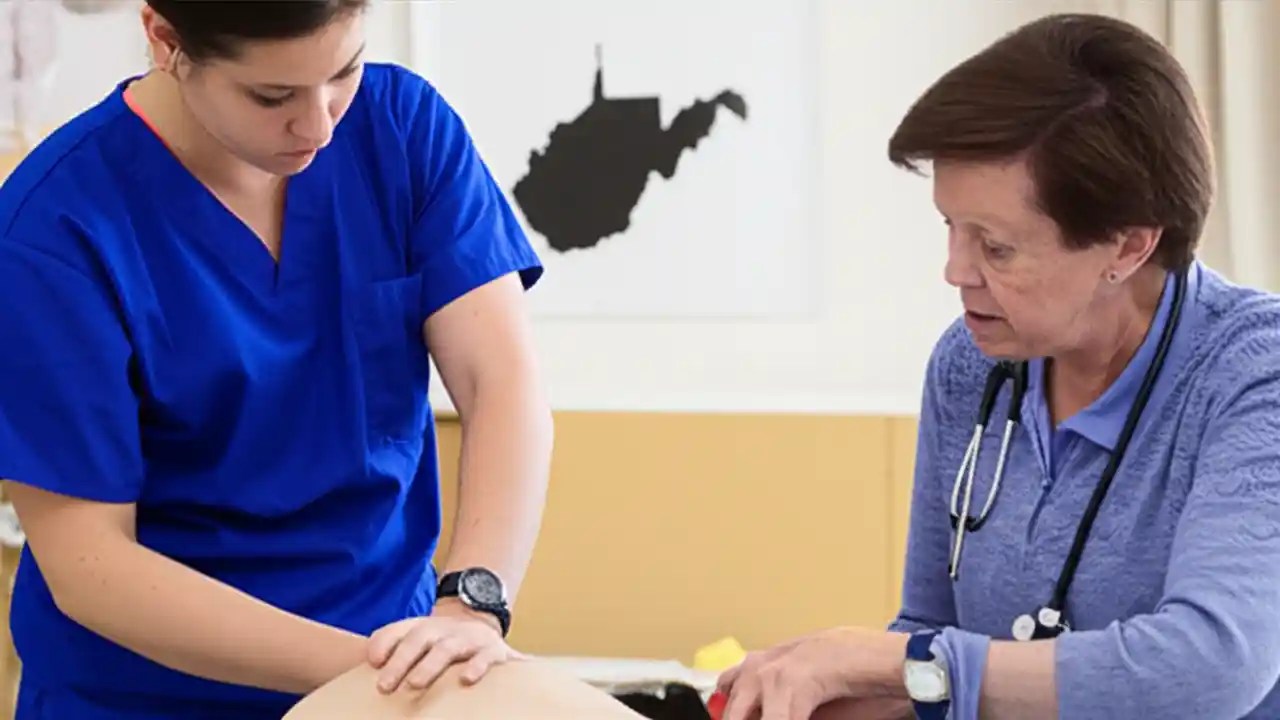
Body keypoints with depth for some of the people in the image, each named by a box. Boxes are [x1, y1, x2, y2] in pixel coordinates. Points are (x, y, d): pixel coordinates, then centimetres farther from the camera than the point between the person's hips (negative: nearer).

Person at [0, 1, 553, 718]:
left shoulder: (406, 125, -8)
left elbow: (502, 383, -15)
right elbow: (85, 561, -19)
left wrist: (472, 599, -32)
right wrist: (356, 662, -28)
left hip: (392, 638, 3)